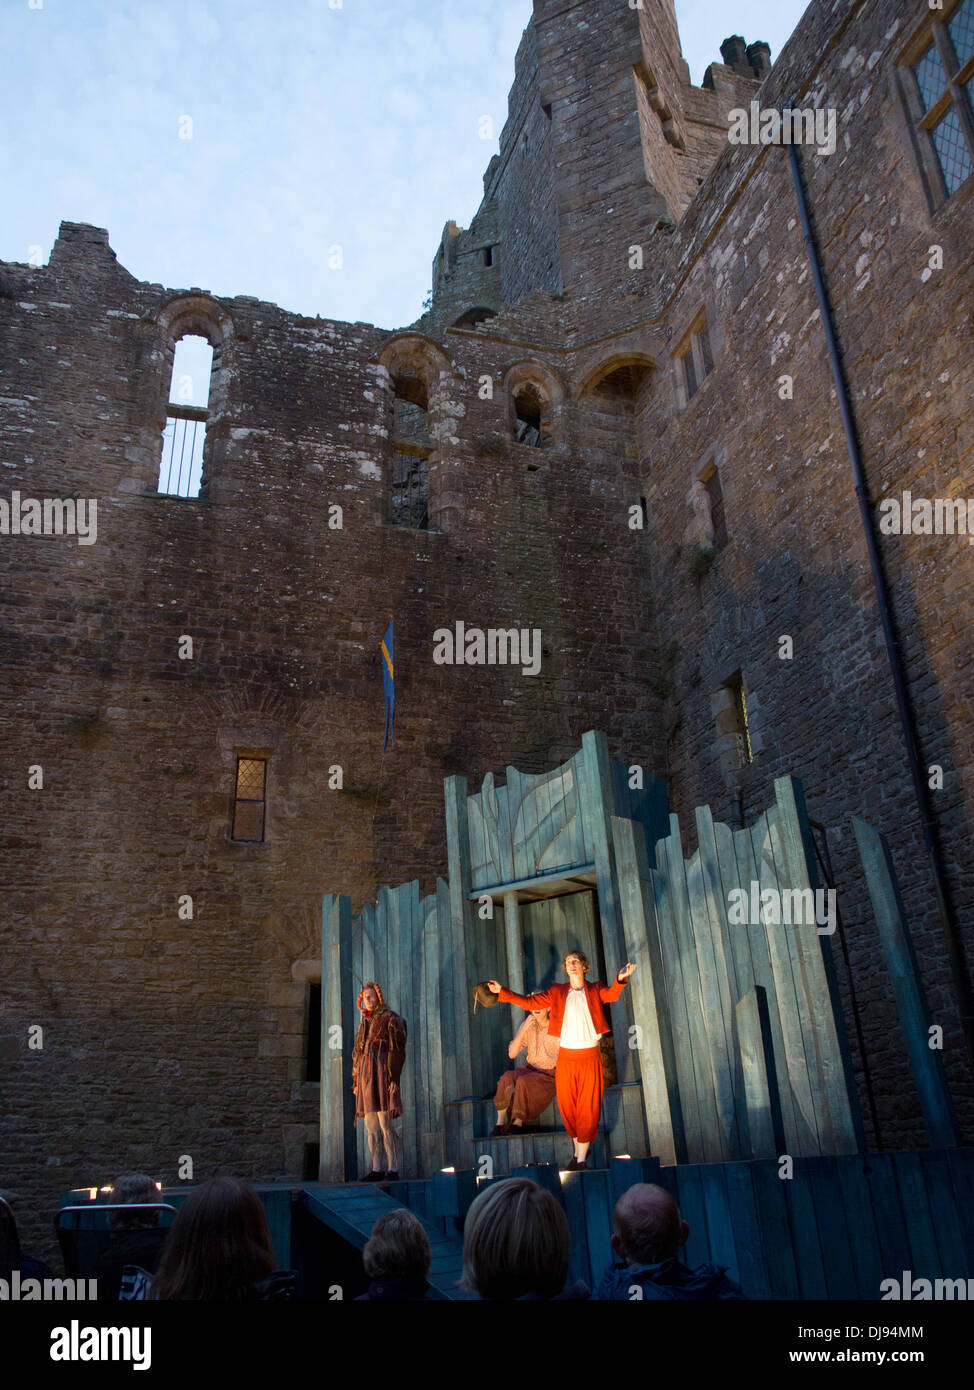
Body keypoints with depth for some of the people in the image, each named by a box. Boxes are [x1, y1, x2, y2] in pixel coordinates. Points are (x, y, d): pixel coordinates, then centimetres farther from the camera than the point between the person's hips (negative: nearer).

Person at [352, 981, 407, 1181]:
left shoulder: (390, 1018, -1)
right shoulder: (364, 1022, 21)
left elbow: (396, 1049, -8)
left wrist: (393, 1078, -17)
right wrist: (355, 1081, 16)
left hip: (382, 1074, -7)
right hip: (365, 1075, 7)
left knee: (385, 1124, -12)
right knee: (371, 1127, 6)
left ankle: (393, 1169, -8)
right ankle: (377, 1169, 9)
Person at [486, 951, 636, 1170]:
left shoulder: (595, 991, 4)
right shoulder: (557, 992, 8)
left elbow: (611, 994, -16)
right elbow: (529, 1002, 5)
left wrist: (620, 978, -38)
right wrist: (502, 992, -4)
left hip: (590, 1056, -2)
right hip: (566, 1057, 2)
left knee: (588, 1108, -2)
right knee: (567, 1106, 7)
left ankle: (582, 1158, 6)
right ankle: (578, 1150, 25)